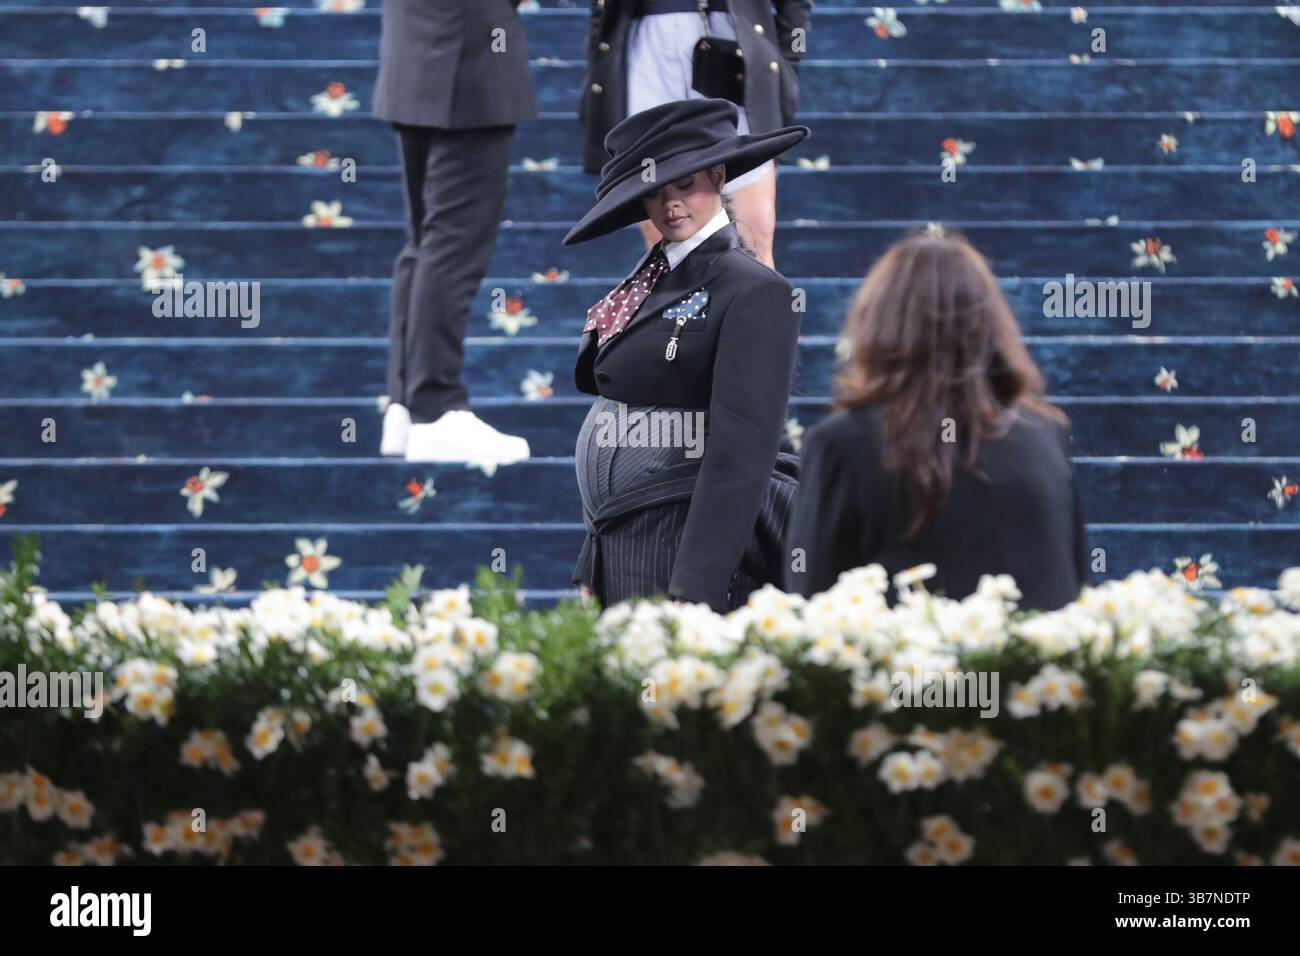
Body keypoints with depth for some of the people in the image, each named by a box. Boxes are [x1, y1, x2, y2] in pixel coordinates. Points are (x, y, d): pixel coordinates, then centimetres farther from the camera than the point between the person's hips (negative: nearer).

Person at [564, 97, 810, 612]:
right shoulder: (650, 281, 14)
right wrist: (591, 570, 18)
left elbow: (742, 451, -17)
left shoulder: (755, 293, -11)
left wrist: (692, 591, -22)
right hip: (619, 549, 8)